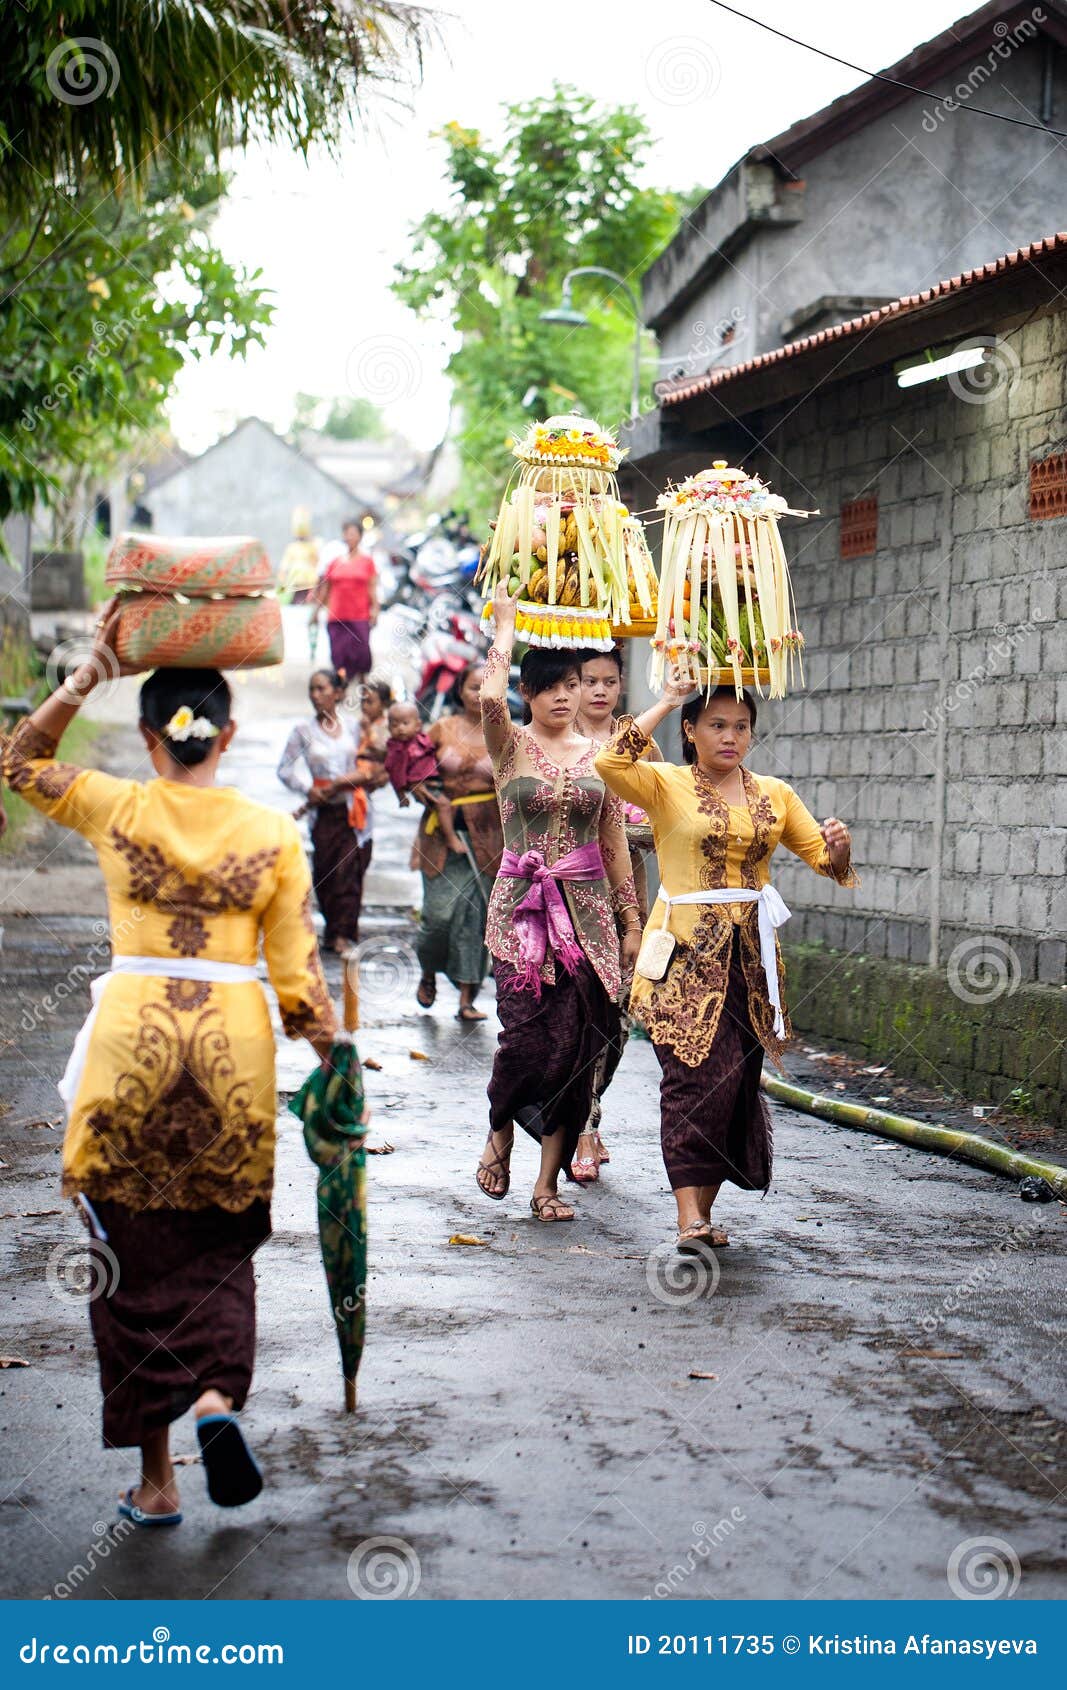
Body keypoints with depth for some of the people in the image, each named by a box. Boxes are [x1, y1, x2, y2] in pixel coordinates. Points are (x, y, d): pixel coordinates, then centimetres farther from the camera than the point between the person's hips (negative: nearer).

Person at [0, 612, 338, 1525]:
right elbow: (298, 969, -1)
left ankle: (157, 1477, 11)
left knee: (136, 1260, 8)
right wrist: (328, 1063, 9)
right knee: (218, 1250, 18)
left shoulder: (117, 809, -2)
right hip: (233, 1047, 1)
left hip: (130, 1038, -1)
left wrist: (87, 675, 10)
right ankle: (217, 1395, -9)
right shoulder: (275, 832, -1)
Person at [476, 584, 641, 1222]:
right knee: (529, 1033, -13)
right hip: (522, 905, -3)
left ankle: (549, 1181, 5)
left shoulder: (599, 755, 10)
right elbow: (489, 699, -22)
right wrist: (506, 625, -9)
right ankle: (499, 1137, 17)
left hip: (587, 906, 3)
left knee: (577, 1040, -3)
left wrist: (632, 923, 11)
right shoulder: (511, 745, 1)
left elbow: (615, 845, 13)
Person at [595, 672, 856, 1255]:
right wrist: (664, 702, -12)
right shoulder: (666, 785, 1)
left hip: (750, 955, 5)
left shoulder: (773, 794, 14)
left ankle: (703, 1209, 15)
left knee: (738, 1078, 4)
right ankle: (689, 1215, -16)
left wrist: (838, 846, -9)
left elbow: (823, 859, 15)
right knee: (695, 1074, -15)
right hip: (686, 951, -5)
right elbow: (610, 764, -19)